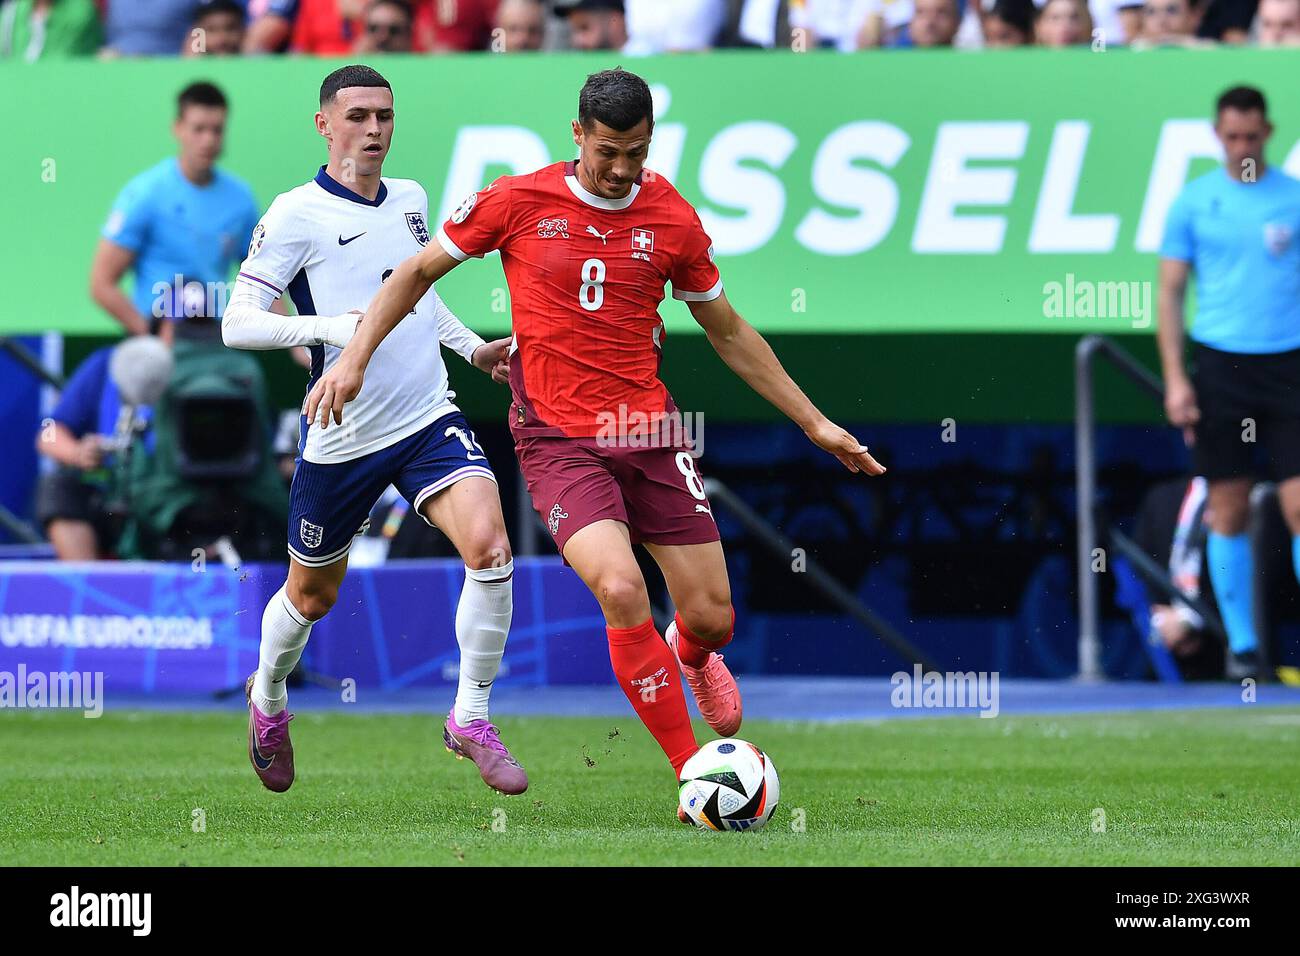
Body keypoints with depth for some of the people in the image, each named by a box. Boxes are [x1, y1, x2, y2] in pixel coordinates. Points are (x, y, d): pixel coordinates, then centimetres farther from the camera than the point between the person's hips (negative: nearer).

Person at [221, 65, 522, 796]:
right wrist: (326, 328, -28)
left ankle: (472, 720, -7)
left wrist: (471, 346, 15)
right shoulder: (297, 216, -11)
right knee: (313, 596, 13)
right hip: (341, 440, -3)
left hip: (430, 420, 3)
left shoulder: (411, 200, 7)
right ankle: (268, 699, 46)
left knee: (490, 545, -20)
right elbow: (237, 324, -15)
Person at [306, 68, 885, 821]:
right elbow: (418, 272, 9)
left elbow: (729, 332, 15)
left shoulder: (674, 220, 2)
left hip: (649, 431, 3)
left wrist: (814, 423, 15)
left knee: (712, 617, 1)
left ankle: (692, 657, 42)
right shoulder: (520, 202, -4)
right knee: (622, 590, -26)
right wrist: (354, 359, 0)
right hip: (558, 439, -3)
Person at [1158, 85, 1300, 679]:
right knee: (1229, 512, 3)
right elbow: (1170, 292, 7)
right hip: (1220, 363, 1)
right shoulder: (1194, 202, 5)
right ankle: (1242, 643, 11)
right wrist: (1175, 379, -1)